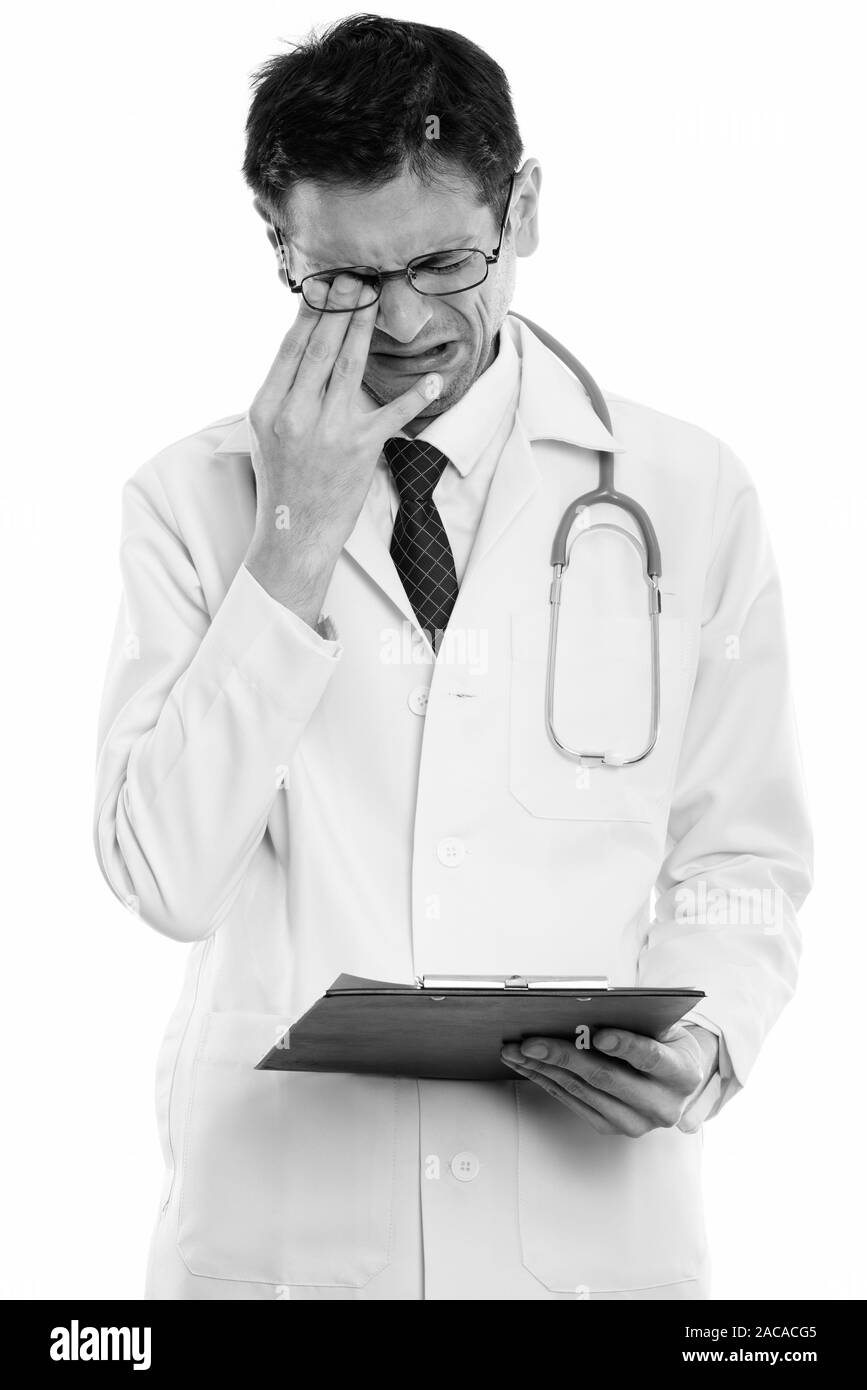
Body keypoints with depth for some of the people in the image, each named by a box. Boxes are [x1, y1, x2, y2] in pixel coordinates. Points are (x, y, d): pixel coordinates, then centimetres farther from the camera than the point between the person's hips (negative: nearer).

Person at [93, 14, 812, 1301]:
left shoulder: (691, 499, 1)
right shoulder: (191, 501, 0)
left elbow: (737, 868, 4)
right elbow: (165, 880, -9)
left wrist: (703, 1046, -15)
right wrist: (292, 545, -14)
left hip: (590, 1211, 1)